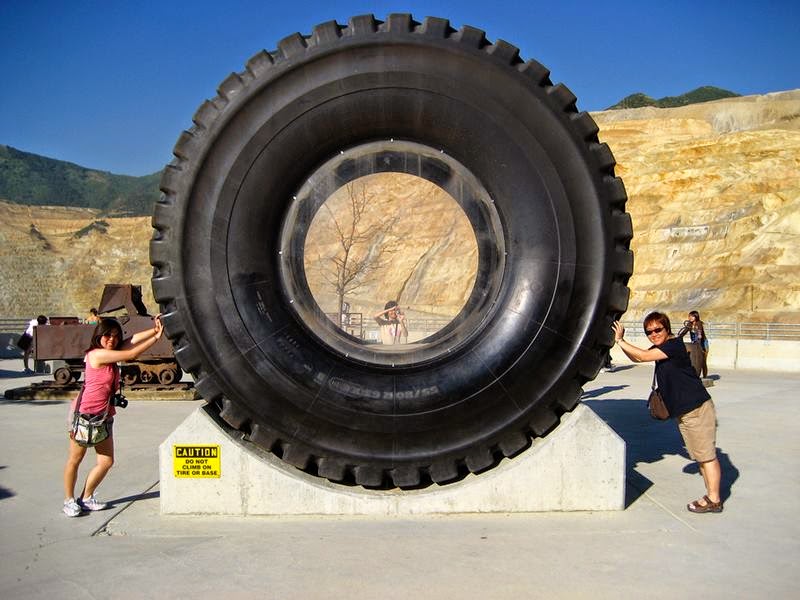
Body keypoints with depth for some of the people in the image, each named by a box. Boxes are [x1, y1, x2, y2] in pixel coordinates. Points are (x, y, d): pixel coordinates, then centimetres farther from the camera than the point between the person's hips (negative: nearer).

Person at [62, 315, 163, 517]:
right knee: (75, 460, 7)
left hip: (104, 416, 8)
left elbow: (133, 340, 0)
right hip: (84, 414, -8)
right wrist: (157, 337, -15)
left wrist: (154, 330, -17)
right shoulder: (97, 354, -17)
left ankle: (86, 498, 19)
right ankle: (69, 500, 20)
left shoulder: (111, 353, 6)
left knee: (106, 462, 4)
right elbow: (131, 354, -19)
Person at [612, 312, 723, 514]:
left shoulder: (674, 344, -17)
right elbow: (636, 357, 16)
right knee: (700, 456, 15)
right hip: (683, 411, 10)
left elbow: (643, 356, -23)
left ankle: (714, 500, 4)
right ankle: (711, 495, 23)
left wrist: (620, 341, -15)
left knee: (706, 455, -3)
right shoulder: (660, 348, 11)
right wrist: (621, 341, 2)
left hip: (697, 408, -10)